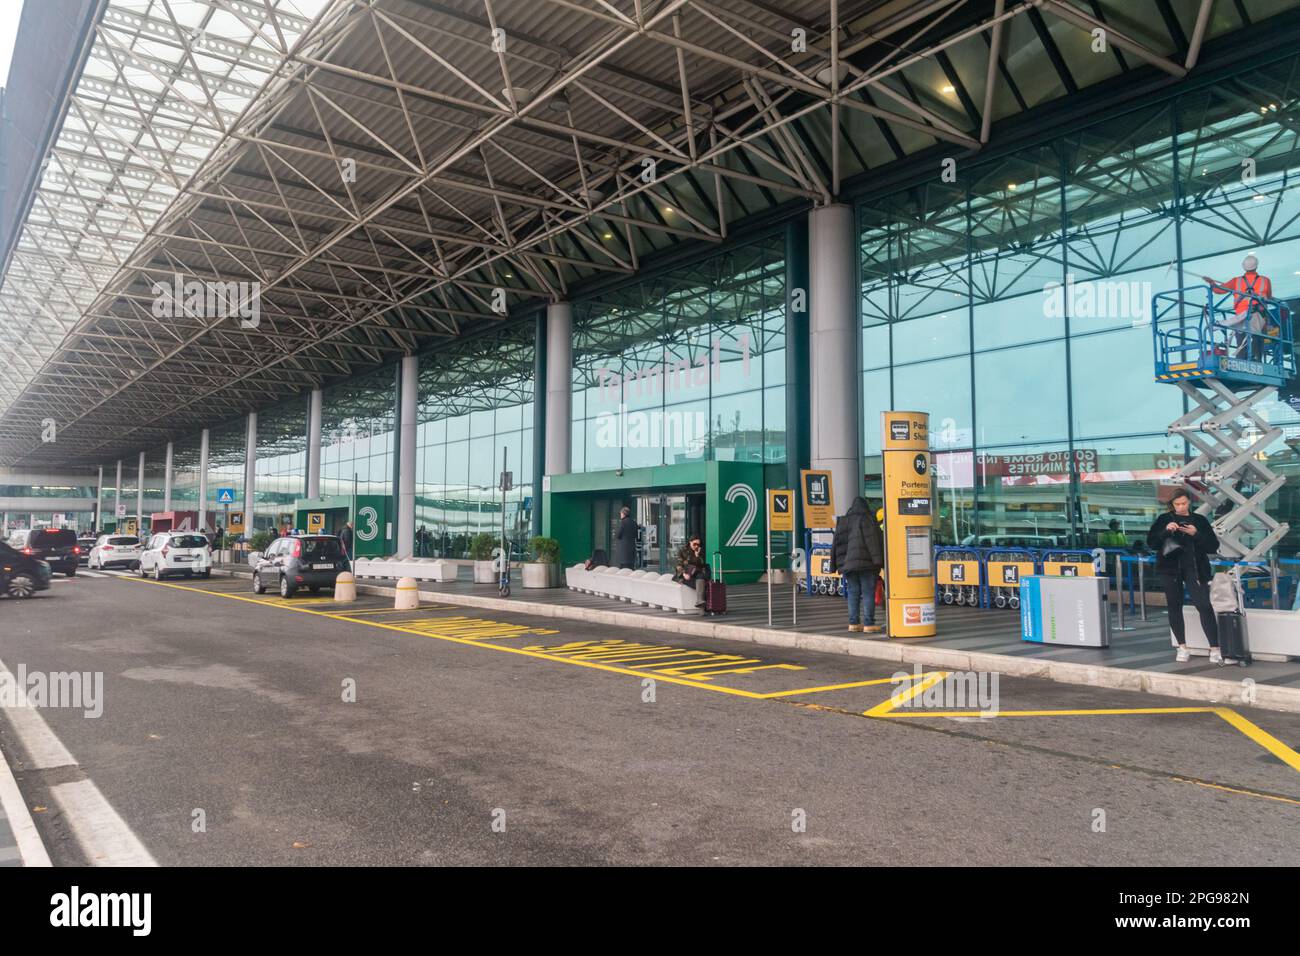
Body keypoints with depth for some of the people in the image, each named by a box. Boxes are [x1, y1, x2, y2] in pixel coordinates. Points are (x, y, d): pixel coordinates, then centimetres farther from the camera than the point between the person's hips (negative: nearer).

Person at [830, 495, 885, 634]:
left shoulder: (842, 522, 13)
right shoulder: (867, 520, -3)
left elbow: (836, 544, 12)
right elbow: (875, 541, -12)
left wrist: (837, 565, 14)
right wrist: (879, 560, -15)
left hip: (847, 563, 5)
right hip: (866, 562, -5)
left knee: (853, 593, 8)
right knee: (868, 593, -2)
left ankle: (853, 623, 6)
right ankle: (868, 624, -5)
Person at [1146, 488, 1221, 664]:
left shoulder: (1200, 520, 6)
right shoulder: (1164, 519, 6)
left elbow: (1213, 546, 2)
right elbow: (1151, 542, -1)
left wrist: (1196, 534, -13)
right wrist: (1166, 531, -16)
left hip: (1194, 568, -1)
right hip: (1170, 569, 1)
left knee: (1204, 605, -12)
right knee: (1175, 607, 5)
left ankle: (1215, 649, -10)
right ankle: (1182, 647, 16)